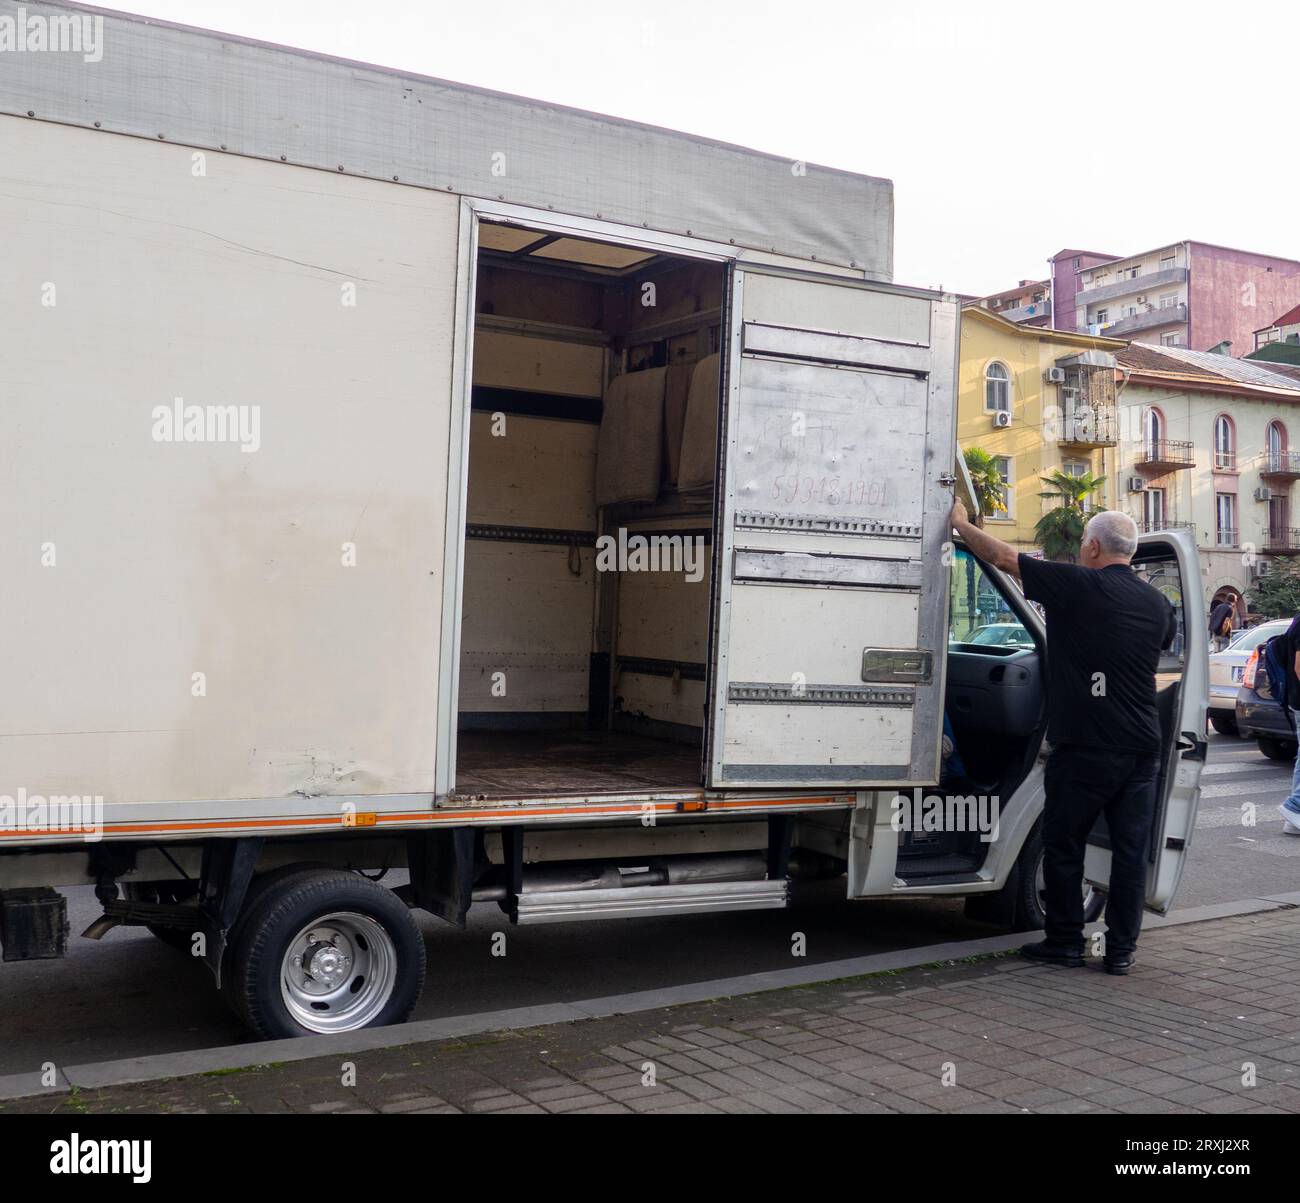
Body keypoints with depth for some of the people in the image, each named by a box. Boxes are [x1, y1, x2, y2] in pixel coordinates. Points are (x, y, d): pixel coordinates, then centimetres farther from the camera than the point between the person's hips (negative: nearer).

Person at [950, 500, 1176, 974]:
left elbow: (1000, 555, -6)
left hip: (1083, 747, -5)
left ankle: (1065, 940, 17)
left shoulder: (1078, 585, -10)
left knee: (1064, 845, 8)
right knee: (1130, 848, 9)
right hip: (1141, 748, 6)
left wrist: (960, 523, 10)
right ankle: (1121, 948, 14)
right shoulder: (1157, 603, 8)